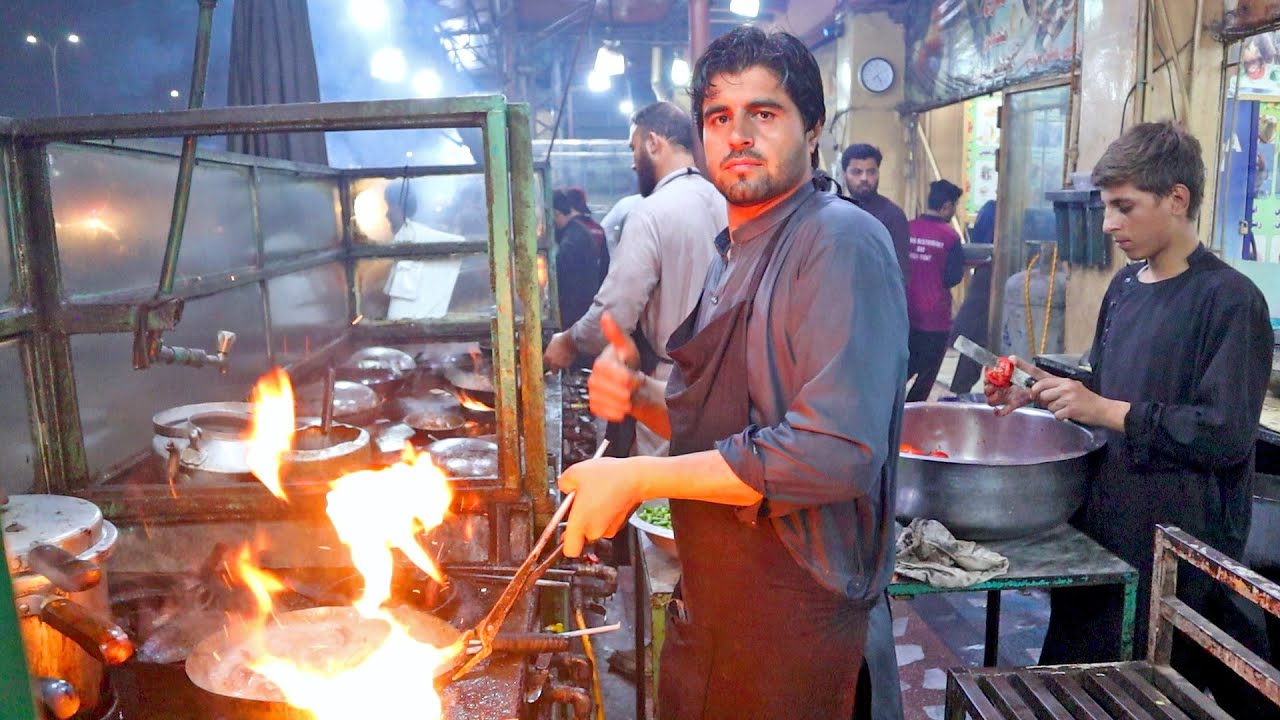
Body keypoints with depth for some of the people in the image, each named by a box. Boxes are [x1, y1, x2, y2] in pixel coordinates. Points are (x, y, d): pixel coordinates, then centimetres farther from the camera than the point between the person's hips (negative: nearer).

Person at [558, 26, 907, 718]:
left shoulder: (841, 241, -18)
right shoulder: (733, 256, 10)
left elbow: (837, 451, -29)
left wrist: (636, 478, -23)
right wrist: (638, 395, -4)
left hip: (791, 619, -8)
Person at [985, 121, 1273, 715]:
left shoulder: (1230, 300, -15)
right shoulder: (1126, 286, 8)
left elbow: (1225, 434, -21)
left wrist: (1104, 410, -22)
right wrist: (1044, 387, 1)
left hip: (1172, 543, -7)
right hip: (1099, 521, 7)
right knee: (1071, 667, 19)